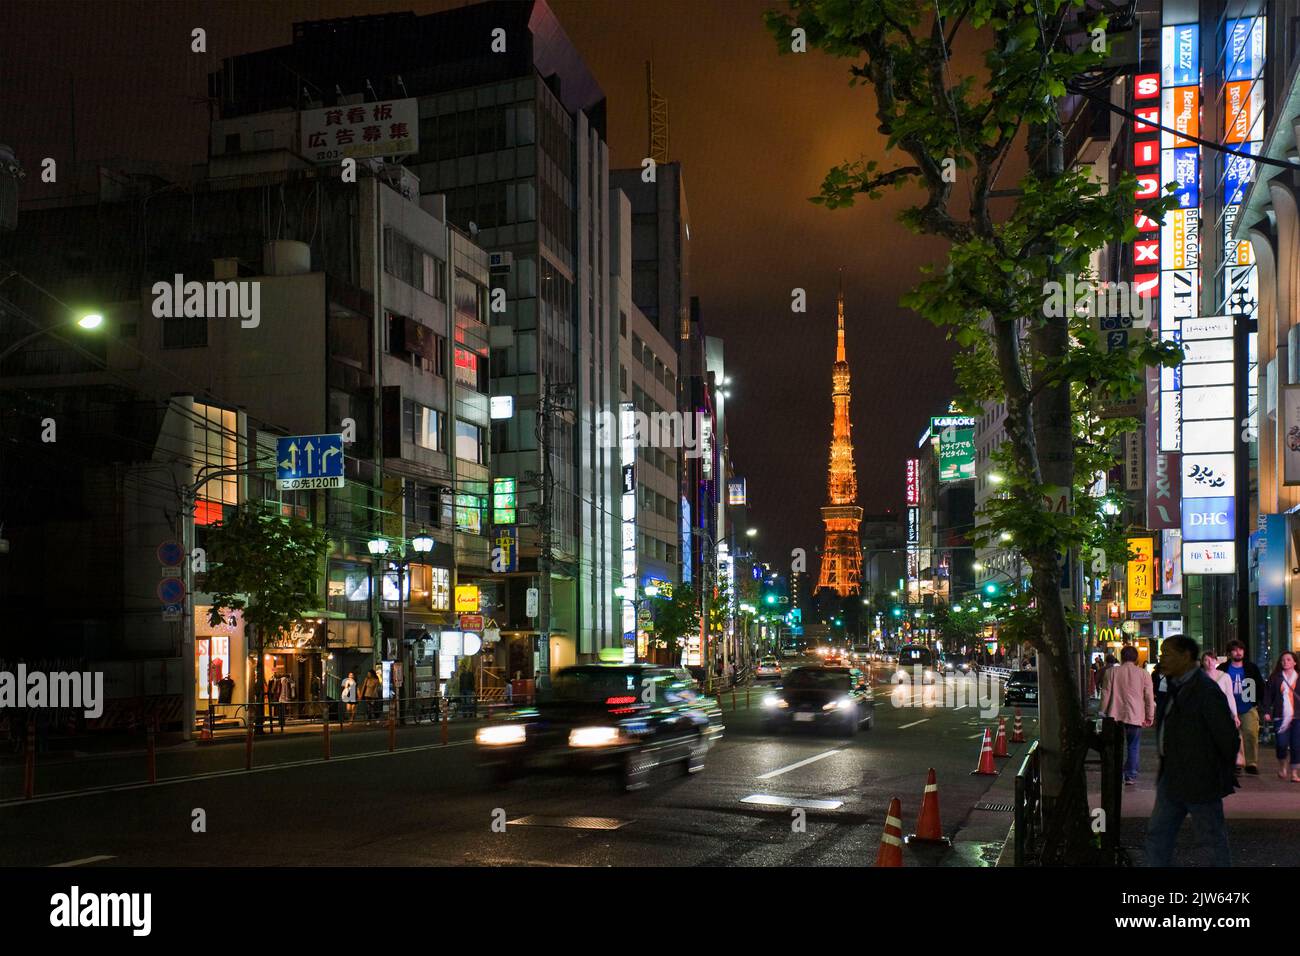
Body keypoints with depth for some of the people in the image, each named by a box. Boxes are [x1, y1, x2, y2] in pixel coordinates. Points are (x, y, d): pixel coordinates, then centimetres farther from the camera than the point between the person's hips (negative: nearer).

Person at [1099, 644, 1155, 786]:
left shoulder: (1111, 672, 1)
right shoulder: (1142, 674, 0)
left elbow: (1105, 694, 3)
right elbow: (1149, 697, 1)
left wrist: (1103, 713, 11)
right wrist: (1150, 716, 8)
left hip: (1115, 716, 1)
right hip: (1135, 716, -1)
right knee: (1133, 747, 8)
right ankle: (1131, 777, 6)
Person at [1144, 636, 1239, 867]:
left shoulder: (1207, 691, -19)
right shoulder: (1175, 687, 11)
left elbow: (1228, 737, -17)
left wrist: (1224, 777, -5)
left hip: (1199, 780, -9)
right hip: (1171, 778, 9)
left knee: (1213, 839, 5)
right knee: (1157, 833, 10)